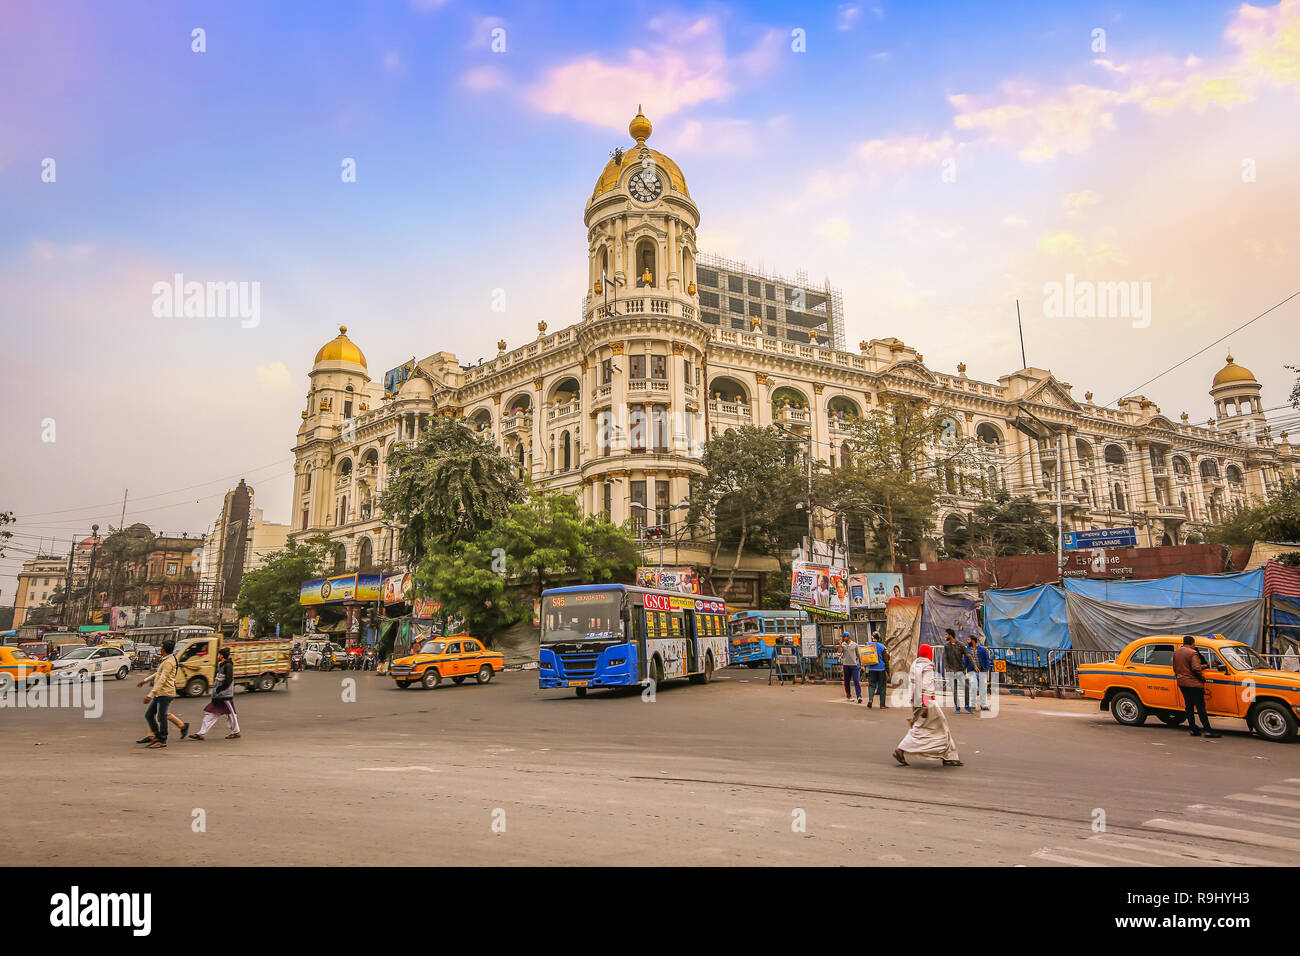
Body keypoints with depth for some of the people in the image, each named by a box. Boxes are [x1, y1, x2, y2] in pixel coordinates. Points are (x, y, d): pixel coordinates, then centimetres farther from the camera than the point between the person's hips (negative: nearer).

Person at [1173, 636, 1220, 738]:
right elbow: (1196, 668, -22)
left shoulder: (1176, 653, 12)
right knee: (1201, 707, -4)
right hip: (1193, 683, -7)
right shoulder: (1192, 653, -13)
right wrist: (1202, 677, -8)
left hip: (1182, 683, 7)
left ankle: (1192, 729, 12)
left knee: (1188, 706, 12)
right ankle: (1207, 730, -4)